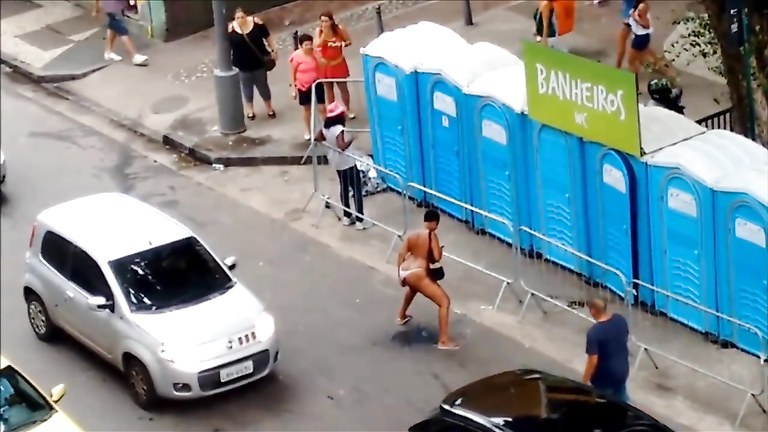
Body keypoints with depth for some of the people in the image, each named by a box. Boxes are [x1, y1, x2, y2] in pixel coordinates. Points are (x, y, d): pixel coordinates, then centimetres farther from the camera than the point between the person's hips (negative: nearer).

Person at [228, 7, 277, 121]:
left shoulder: (256, 22, -12)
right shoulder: (230, 29, -15)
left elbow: (268, 37, 1)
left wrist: (273, 50, 1)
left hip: (259, 63, 1)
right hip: (242, 65, -1)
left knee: (263, 86, 16)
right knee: (247, 88, 15)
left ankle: (269, 108, 36)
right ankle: (250, 110, 36)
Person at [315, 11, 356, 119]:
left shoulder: (339, 29, -13)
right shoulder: (318, 31, -12)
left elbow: (349, 41, -3)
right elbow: (317, 45, -23)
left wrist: (343, 45, -24)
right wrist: (324, 33, -29)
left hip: (338, 62, -1)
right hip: (325, 63, 1)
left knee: (343, 87, 6)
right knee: (328, 88, 13)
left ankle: (348, 110, 24)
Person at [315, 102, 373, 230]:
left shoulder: (326, 127, -2)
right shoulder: (339, 129, -27)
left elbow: (317, 138, 11)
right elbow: (342, 146, -35)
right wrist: (351, 139, -22)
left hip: (337, 163, 9)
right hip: (348, 163, -9)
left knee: (344, 187, 21)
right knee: (357, 189, 0)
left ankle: (347, 217, 30)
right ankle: (360, 221, 2)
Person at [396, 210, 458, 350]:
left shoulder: (412, 235, 13)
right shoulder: (431, 235, -6)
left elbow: (401, 255, 12)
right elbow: (437, 258, -13)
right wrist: (440, 250, 10)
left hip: (404, 272, 8)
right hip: (417, 274, -8)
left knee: (414, 287, 46)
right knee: (445, 302, -5)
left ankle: (401, 316, 64)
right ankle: (443, 340, -11)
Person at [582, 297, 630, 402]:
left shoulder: (594, 333, -30)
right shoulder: (620, 320, -11)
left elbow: (593, 361, -27)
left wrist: (585, 381, -14)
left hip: (604, 376, -6)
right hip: (622, 369, 6)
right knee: (622, 399, 29)